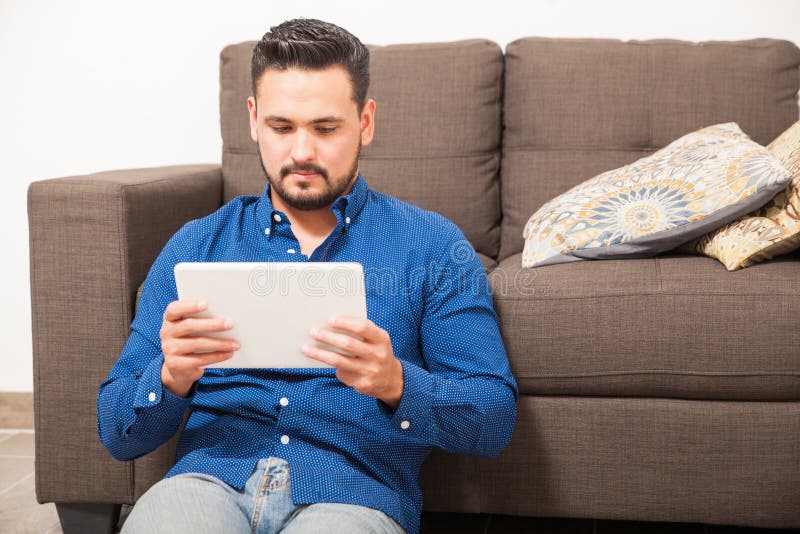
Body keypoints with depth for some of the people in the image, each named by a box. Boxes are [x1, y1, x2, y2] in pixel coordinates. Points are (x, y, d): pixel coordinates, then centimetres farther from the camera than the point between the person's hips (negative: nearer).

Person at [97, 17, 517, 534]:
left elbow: (494, 421, 3)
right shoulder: (196, 244, 15)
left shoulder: (434, 245, 10)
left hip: (353, 491, -1)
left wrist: (396, 385, -16)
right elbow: (117, 431, 12)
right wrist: (171, 378, -10)